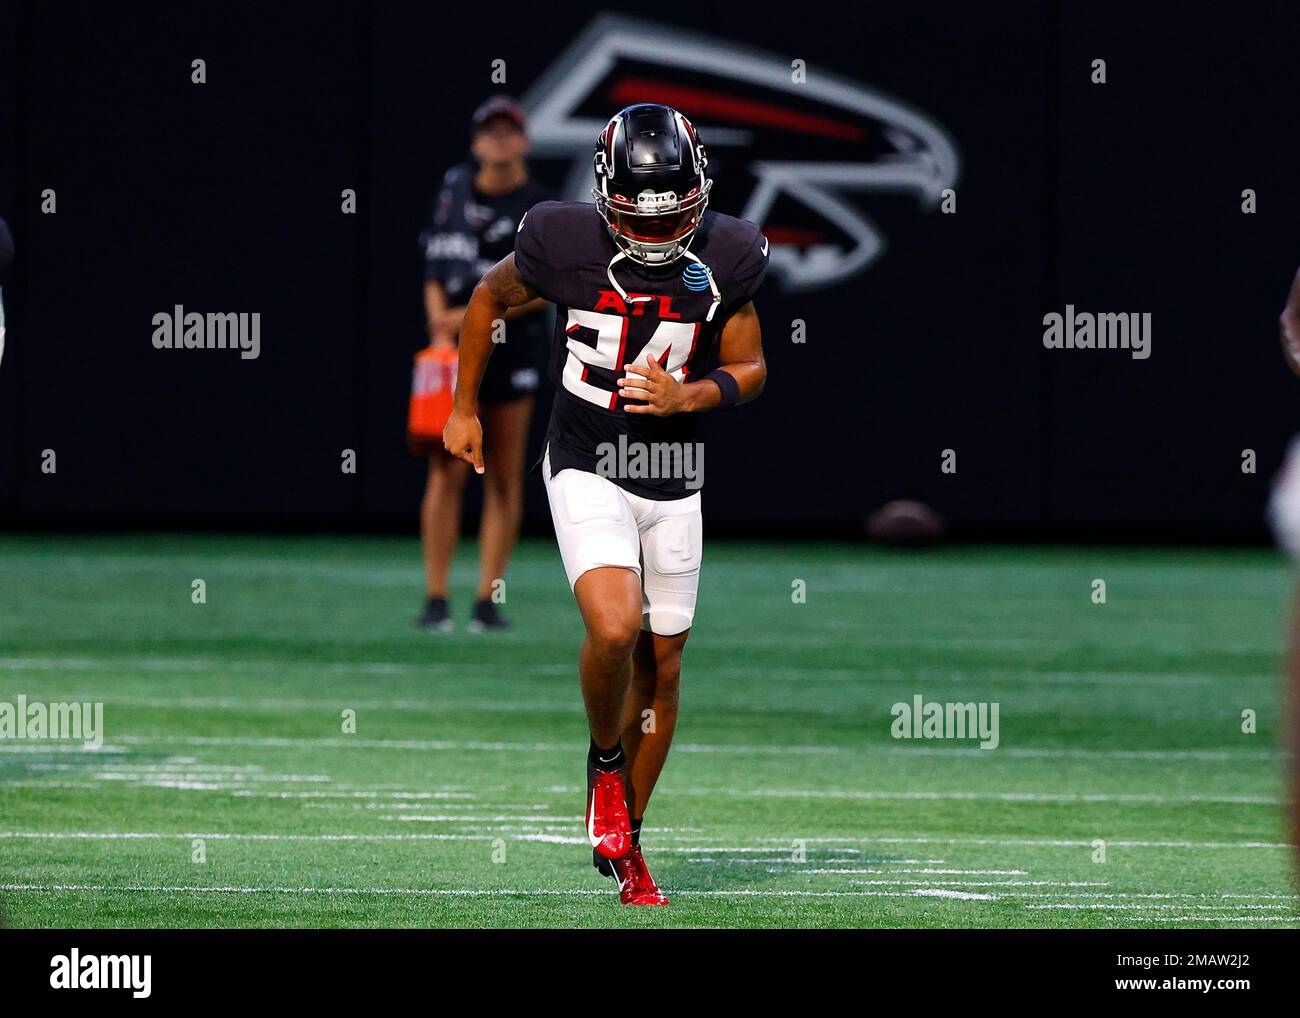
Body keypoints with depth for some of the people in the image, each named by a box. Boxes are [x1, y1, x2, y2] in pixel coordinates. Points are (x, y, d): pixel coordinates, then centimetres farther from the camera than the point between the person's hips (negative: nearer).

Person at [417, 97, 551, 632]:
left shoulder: (540, 207, -1)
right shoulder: (455, 187, 8)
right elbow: (435, 267, 11)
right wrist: (440, 325, -3)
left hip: (513, 346, -1)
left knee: (506, 476, 0)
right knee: (447, 470, -6)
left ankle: (488, 599, 5)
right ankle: (436, 598, -5)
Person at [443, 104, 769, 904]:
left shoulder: (725, 259, -10)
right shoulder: (565, 244, -15)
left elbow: (751, 369, 3)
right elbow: (489, 300, 5)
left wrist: (691, 396, -18)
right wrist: (465, 410, 11)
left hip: (674, 478, 3)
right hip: (587, 470, -3)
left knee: (662, 664, 7)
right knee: (614, 628, -25)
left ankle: (626, 841, 24)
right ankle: (605, 765, 5)